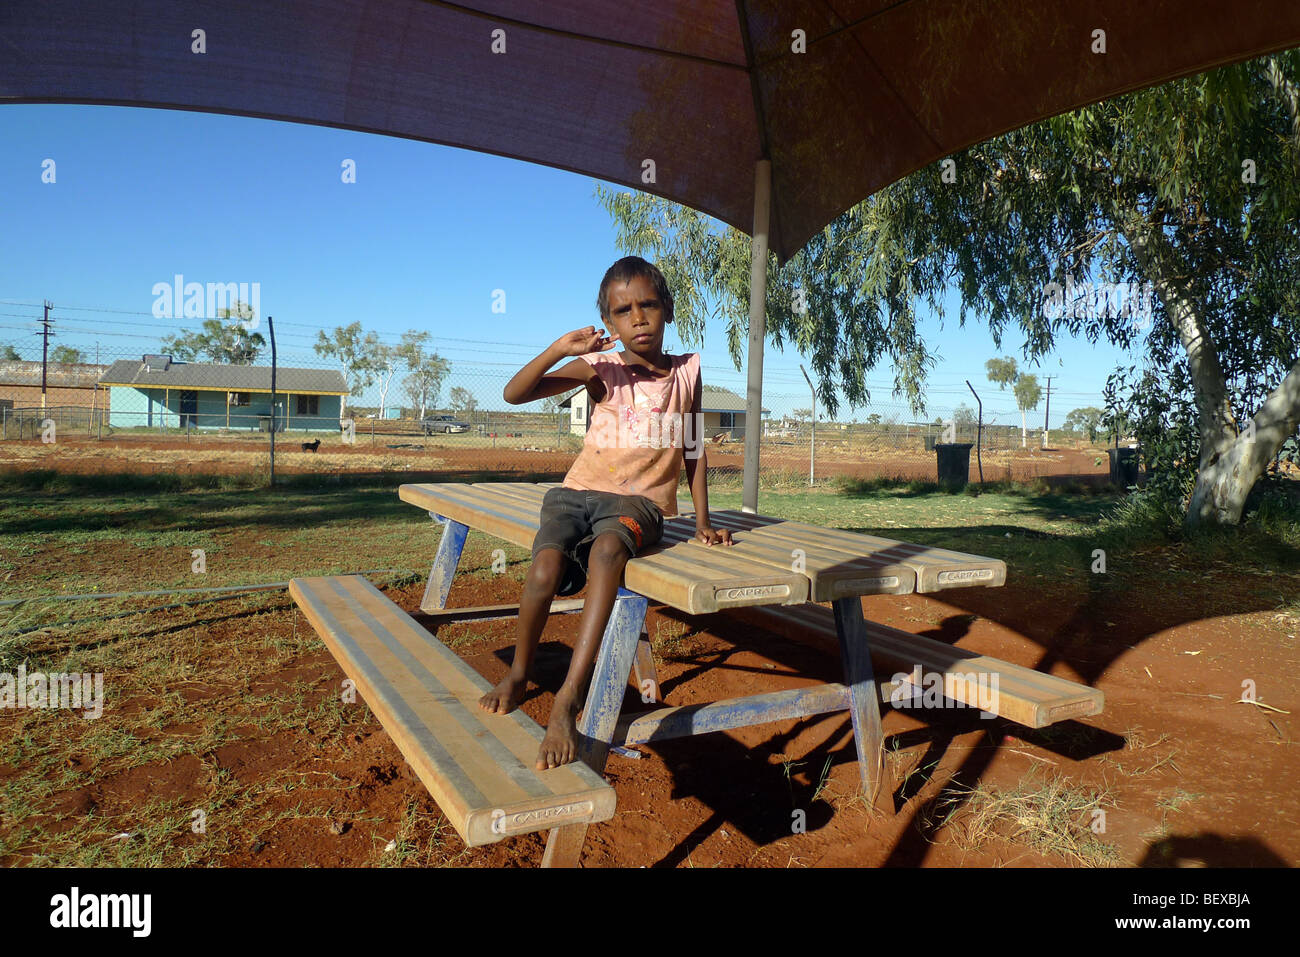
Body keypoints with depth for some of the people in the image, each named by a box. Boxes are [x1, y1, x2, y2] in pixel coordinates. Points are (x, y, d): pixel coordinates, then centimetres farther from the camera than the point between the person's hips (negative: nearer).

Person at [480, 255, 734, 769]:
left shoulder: (687, 371, 8)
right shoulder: (599, 367, 4)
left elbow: (693, 449, 16)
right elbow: (514, 394, -2)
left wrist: (702, 522, 11)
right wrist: (560, 348, -16)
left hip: (640, 499, -1)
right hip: (579, 489, 1)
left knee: (607, 547, -37)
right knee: (546, 568, -28)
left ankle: (569, 699, -38)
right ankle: (518, 674, 2)